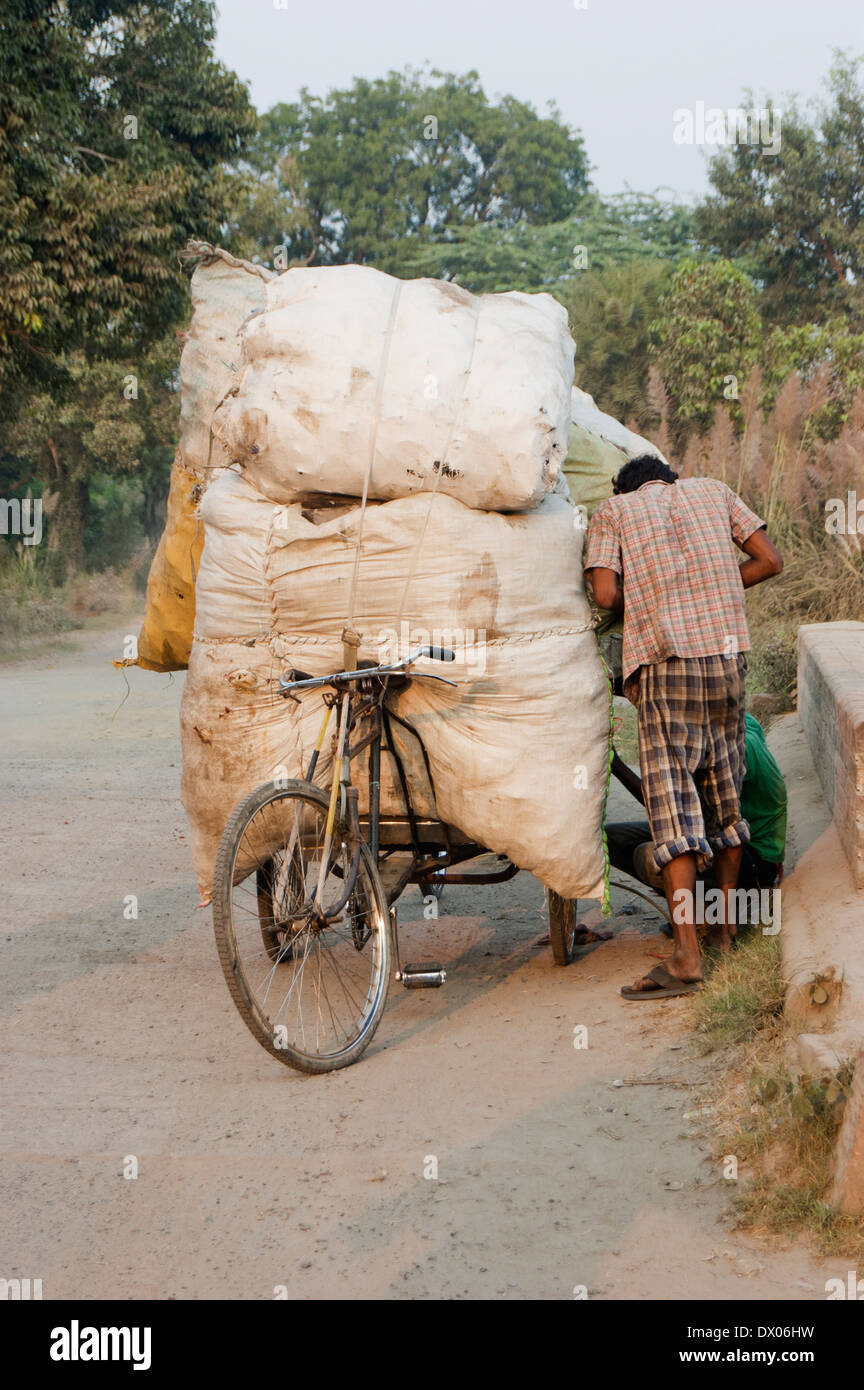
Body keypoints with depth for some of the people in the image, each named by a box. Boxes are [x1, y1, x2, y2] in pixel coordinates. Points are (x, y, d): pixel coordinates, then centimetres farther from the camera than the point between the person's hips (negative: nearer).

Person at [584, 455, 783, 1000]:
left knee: (672, 798, -7)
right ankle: (725, 927, 27)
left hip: (665, 662, -4)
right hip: (728, 652, 4)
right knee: (725, 791, 17)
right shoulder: (712, 490, 18)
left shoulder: (612, 511, 10)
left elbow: (606, 593, -3)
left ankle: (687, 955, -15)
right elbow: (771, 560, 14)